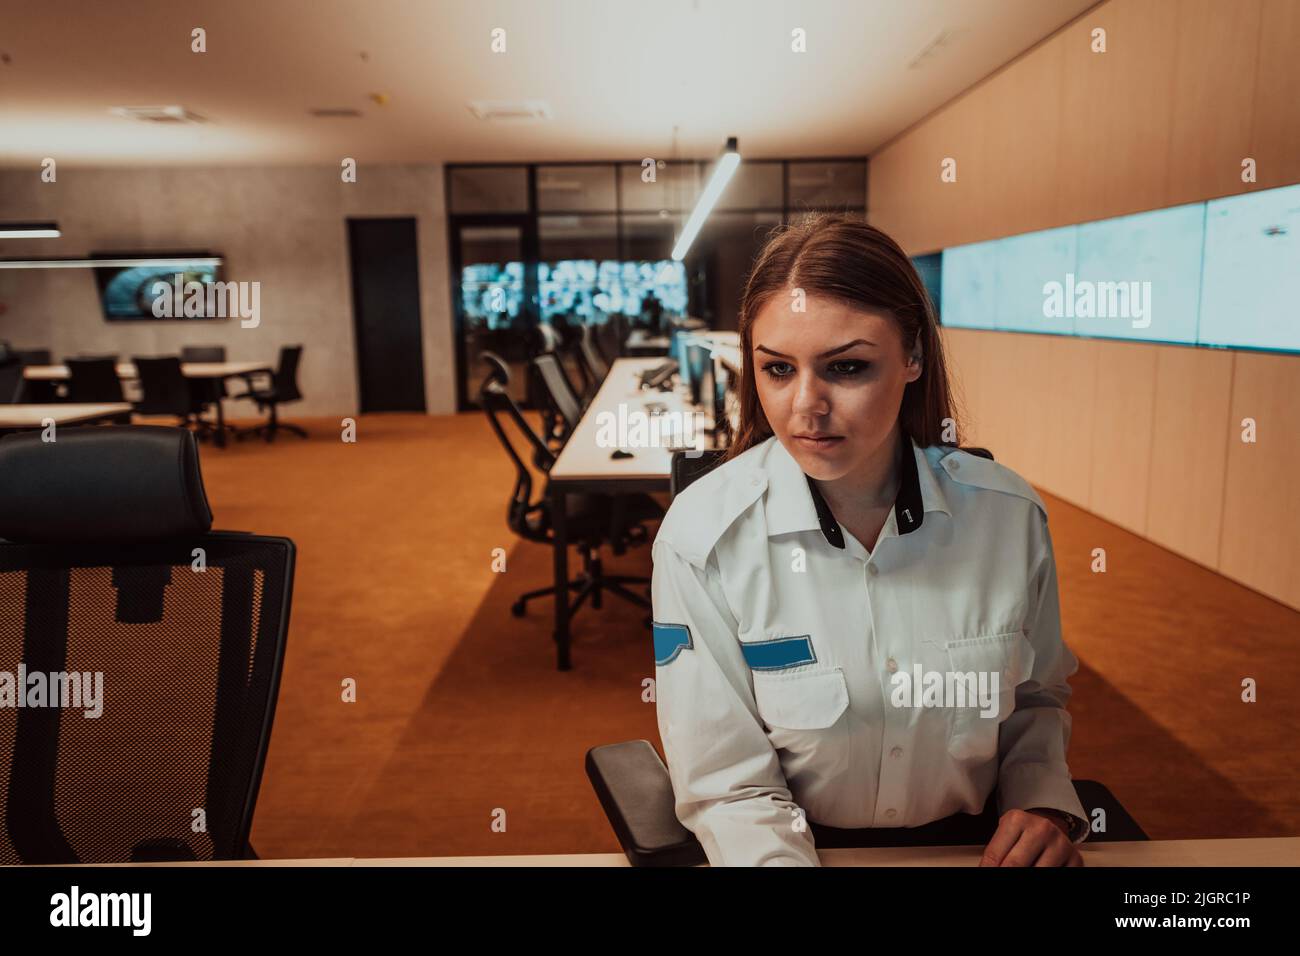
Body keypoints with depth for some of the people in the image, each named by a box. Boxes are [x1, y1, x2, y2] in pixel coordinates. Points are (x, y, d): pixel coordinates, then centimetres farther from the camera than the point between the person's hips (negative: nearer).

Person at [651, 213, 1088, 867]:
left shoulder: (1009, 512, -8)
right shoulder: (701, 536, -17)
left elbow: (1037, 699, 8)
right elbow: (725, 786, -13)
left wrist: (1045, 802, -9)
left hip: (968, 839, 1)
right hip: (804, 846, 0)